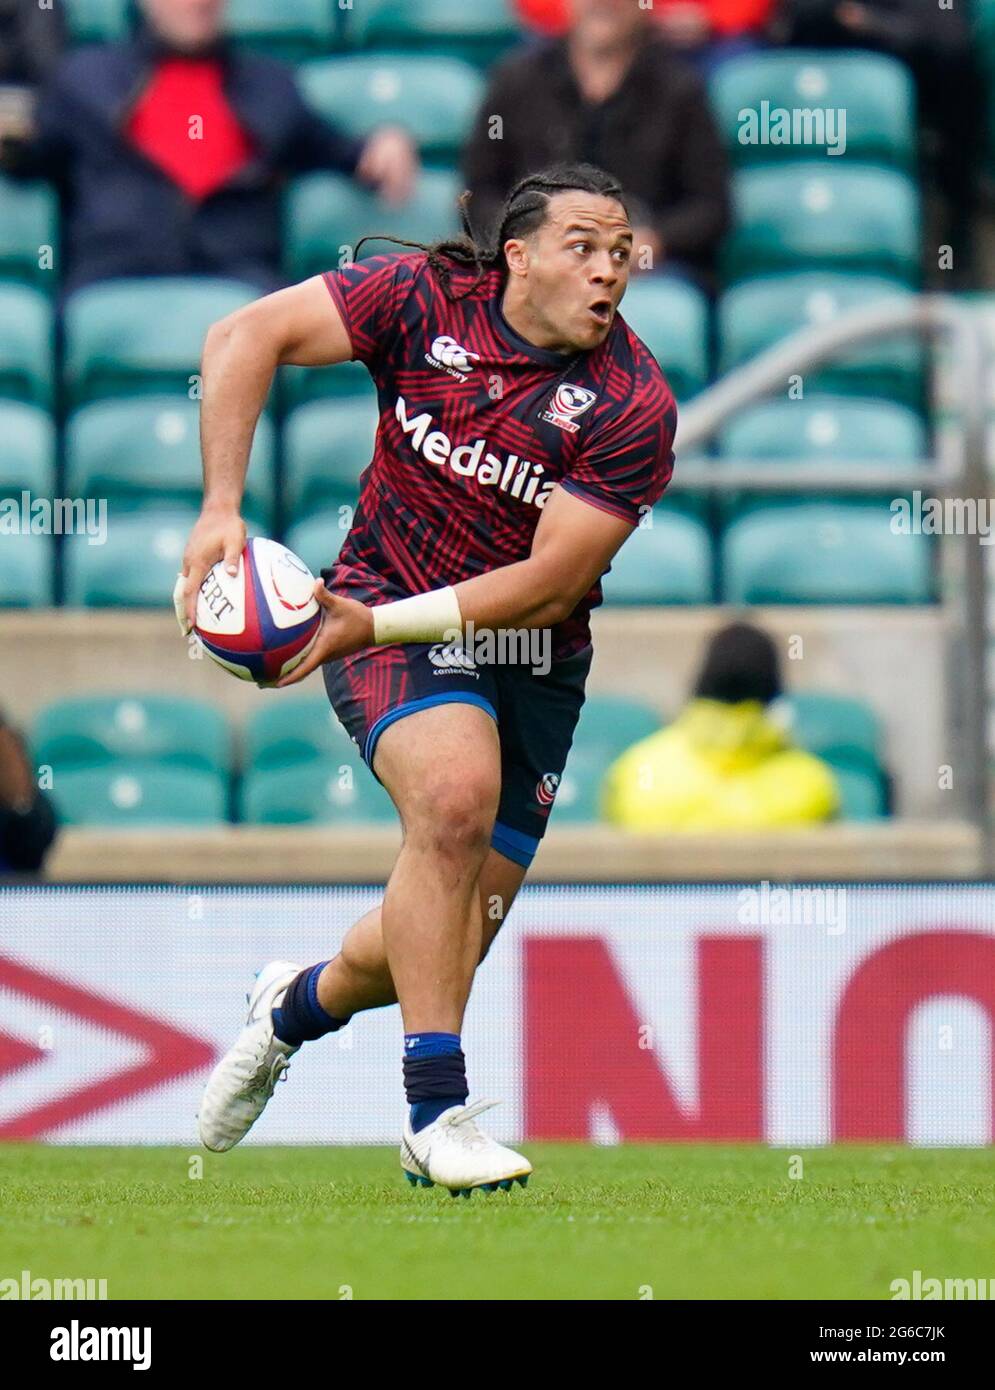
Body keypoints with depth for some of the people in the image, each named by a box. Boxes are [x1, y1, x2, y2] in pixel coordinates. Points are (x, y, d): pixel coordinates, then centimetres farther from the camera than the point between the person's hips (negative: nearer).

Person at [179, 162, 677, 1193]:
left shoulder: (634, 405, -15)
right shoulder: (424, 298, -13)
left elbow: (552, 583, -19)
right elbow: (246, 337, -13)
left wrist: (376, 626, -27)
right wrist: (220, 511, -24)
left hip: (531, 659, 2)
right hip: (386, 615, -2)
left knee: (453, 936, 4)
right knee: (456, 795, -32)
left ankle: (304, 1001, 39)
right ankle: (436, 1110, -26)